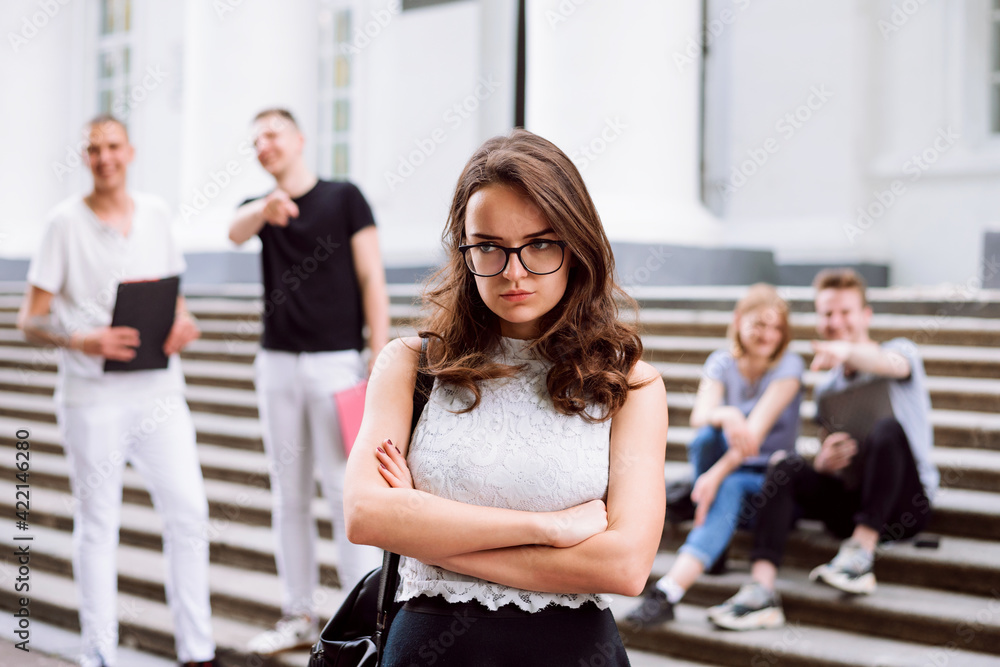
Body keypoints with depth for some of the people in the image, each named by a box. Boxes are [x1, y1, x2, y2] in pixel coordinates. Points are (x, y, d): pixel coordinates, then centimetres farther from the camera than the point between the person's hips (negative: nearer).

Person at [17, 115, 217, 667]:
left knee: (188, 511, -1)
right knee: (97, 522, 4)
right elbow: (30, 321, -4)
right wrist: (83, 341, -23)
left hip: (158, 390, 3)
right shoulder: (65, 222, -3)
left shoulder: (156, 214, 9)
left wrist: (185, 324, -4)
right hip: (92, 395, -3)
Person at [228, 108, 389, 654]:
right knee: (289, 495, 9)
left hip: (336, 361, -4)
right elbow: (236, 231, -16)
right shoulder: (259, 208, 9)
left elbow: (372, 279, -4)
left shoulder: (344, 198, 0)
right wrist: (265, 210, -41)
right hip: (276, 363, 5)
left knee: (345, 490, -7)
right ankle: (299, 618, 18)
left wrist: (380, 362, -12)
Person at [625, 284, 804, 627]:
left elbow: (757, 427, -23)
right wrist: (725, 416, -43)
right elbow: (699, 415, -18)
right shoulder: (722, 362, 1)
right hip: (726, 468, 3)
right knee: (709, 435, -30)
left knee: (730, 489, -36)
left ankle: (667, 593, -49)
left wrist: (717, 473, -35)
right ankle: (713, 544, -22)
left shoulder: (789, 365, -8)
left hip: (770, 482, -3)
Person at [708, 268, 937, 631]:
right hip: (852, 504, 5)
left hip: (905, 505, -4)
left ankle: (861, 555, -31)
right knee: (788, 466, -21)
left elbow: (892, 364, -26)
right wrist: (823, 462, -10)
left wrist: (846, 350, -49)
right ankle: (761, 590, -36)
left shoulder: (901, 350, 3)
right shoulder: (827, 387, 18)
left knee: (887, 429, -32)